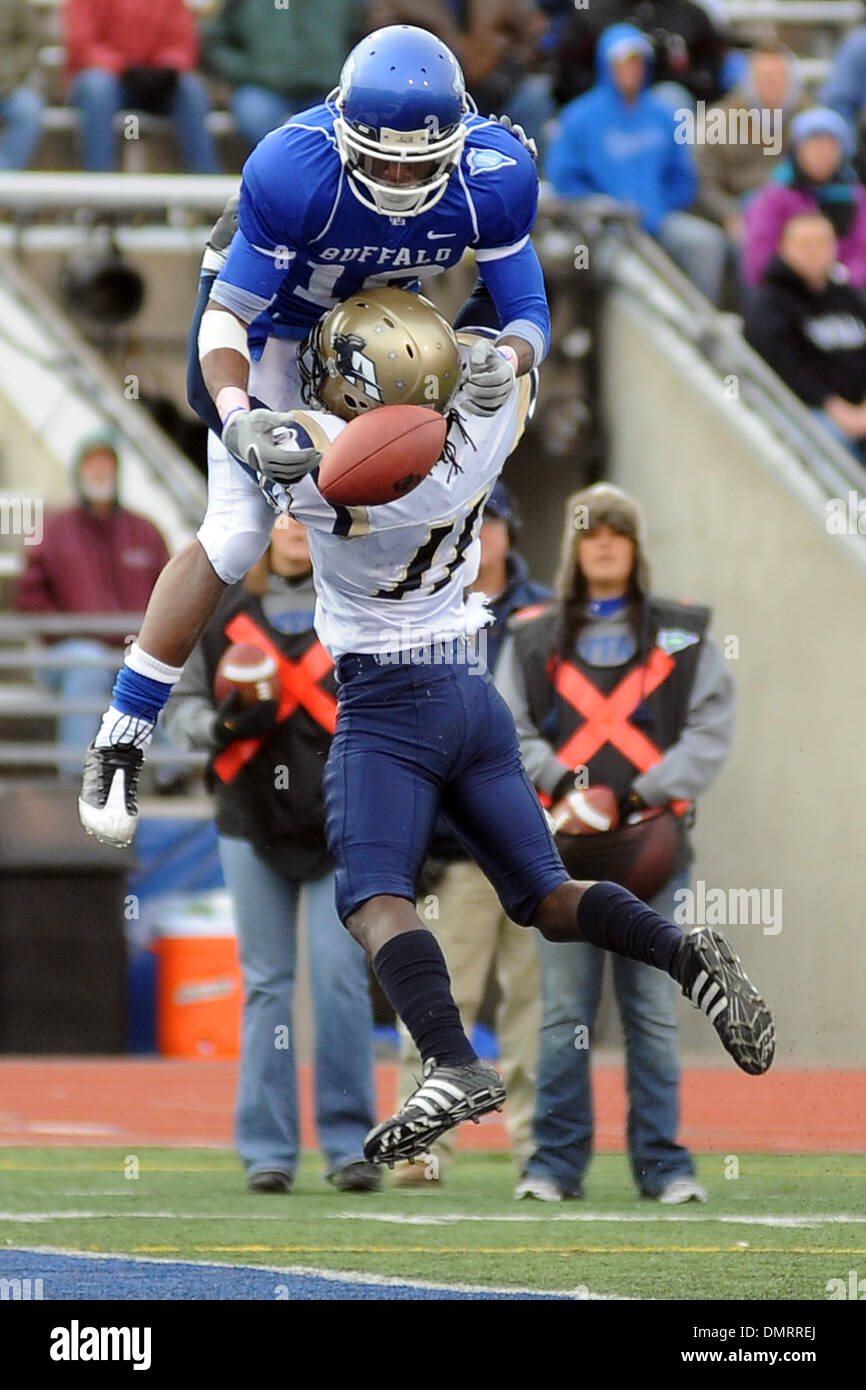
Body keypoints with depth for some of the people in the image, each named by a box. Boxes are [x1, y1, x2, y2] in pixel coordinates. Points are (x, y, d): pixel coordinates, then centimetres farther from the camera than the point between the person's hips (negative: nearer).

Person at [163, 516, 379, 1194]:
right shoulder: (223, 607, 10)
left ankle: (350, 1143, -4)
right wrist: (221, 726, -7)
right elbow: (181, 704, 13)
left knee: (340, 975, -9)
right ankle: (268, 1150, 6)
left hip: (343, 824, -1)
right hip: (254, 823, 1)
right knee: (267, 984, 2)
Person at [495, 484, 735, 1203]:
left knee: (654, 1010, 0)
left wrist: (650, 793, -10)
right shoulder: (533, 638, 12)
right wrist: (560, 782, -11)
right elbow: (508, 730, 6)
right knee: (565, 1011, -1)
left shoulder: (684, 636, 9)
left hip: (652, 841, 0)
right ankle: (557, 1160, 5)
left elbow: (711, 728, 3)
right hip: (564, 843, 0)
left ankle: (662, 1161, 5)